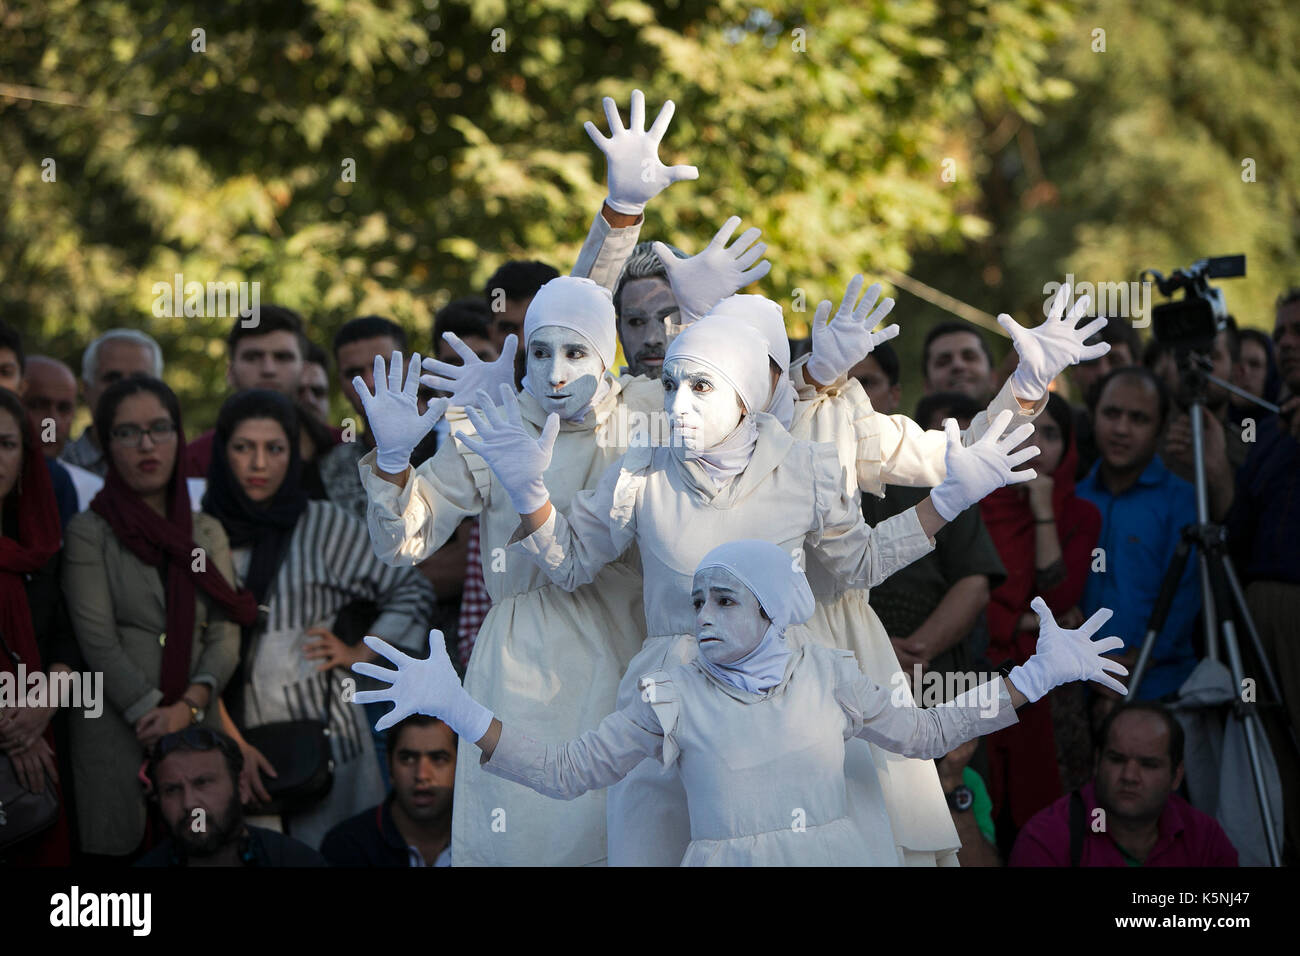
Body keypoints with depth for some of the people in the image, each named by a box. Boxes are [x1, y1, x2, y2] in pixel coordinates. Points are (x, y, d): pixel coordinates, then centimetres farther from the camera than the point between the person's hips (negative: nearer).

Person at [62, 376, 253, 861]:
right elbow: (99, 644, -7)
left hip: (197, 725, 3)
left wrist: (189, 707, -13)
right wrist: (155, 717, -15)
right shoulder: (88, 532, 1)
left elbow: (225, 636, 4)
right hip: (116, 729, -3)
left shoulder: (208, 533, 13)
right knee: (121, 850, -5)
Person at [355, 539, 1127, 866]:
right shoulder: (671, 698, 5)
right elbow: (564, 772, 5)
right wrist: (456, 708, -5)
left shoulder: (826, 675, 10)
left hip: (836, 855, 2)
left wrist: (1039, 674, 16)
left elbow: (925, 734, 19)